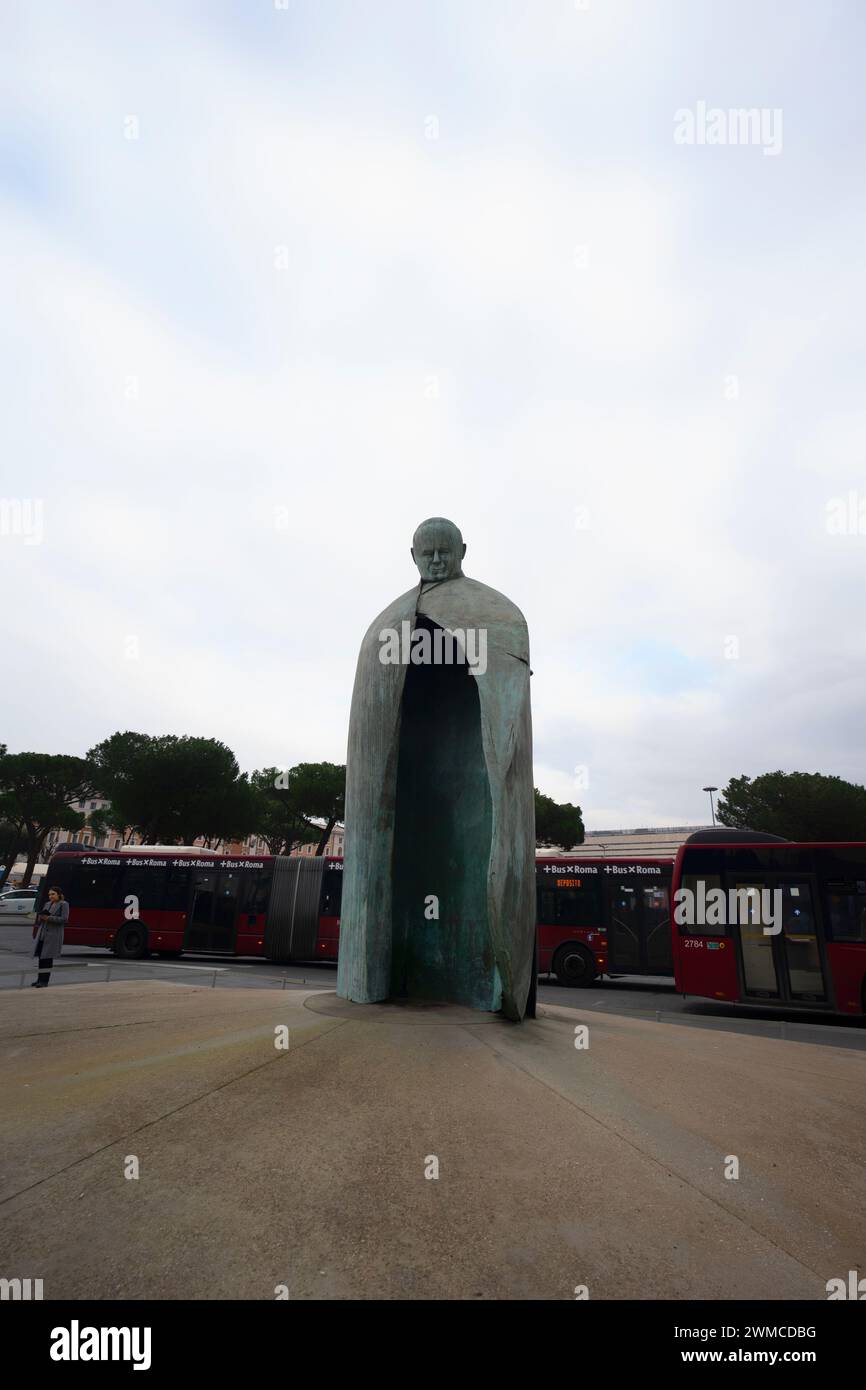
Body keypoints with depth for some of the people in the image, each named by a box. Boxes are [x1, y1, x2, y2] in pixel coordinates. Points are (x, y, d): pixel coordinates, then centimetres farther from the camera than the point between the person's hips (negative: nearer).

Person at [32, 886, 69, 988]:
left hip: (53, 935, -6)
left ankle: (45, 981, 1)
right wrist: (40, 918, -3)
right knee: (41, 957, 9)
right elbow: (42, 916, 21)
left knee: (47, 957, -5)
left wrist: (49, 918, -18)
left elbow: (64, 919, -12)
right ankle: (40, 979, 19)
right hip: (42, 934, 7)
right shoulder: (47, 904, 17)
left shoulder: (63, 904, -3)